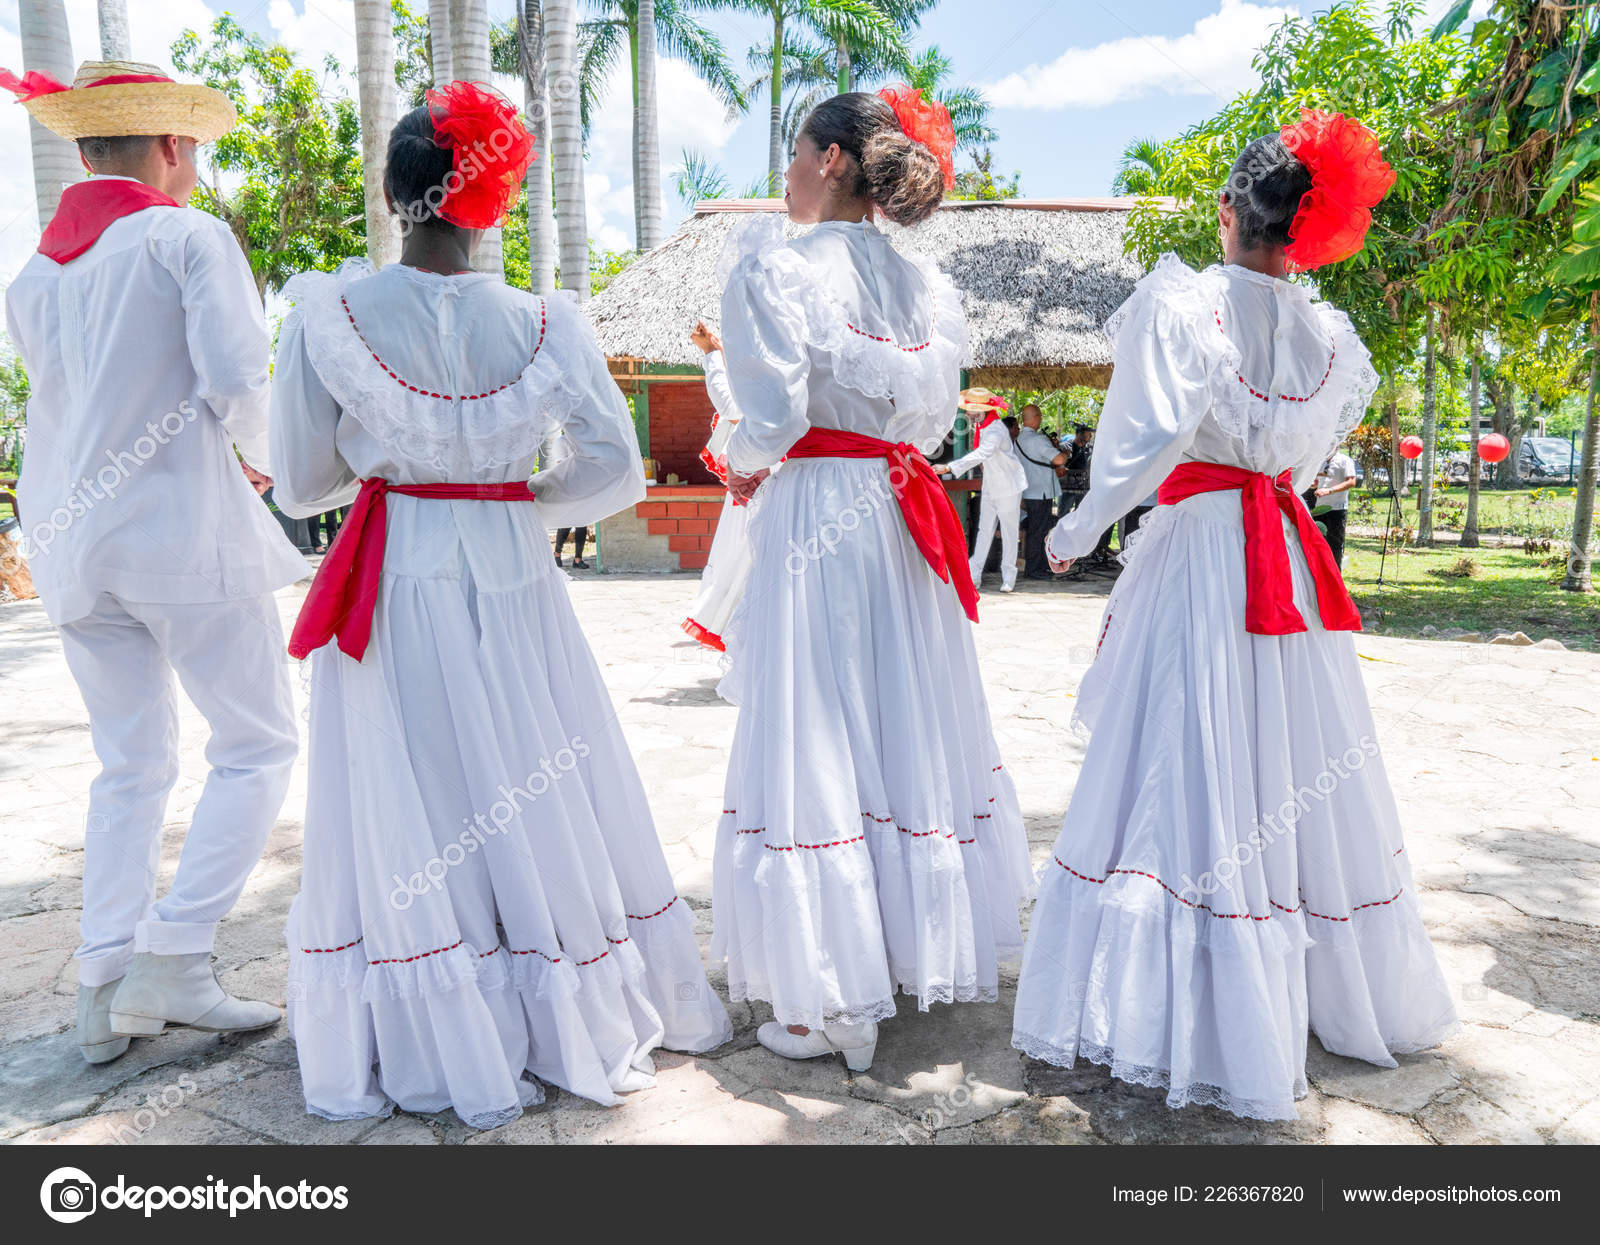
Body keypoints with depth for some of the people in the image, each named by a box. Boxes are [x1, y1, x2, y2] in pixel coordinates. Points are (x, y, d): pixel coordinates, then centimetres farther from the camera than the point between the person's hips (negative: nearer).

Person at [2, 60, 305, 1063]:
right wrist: (260, 455, 2)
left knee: (131, 767, 13)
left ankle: (107, 994, 14)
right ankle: (174, 957, -3)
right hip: (186, 534, -7)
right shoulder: (190, 237, -4)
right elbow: (235, 375, -17)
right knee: (260, 746, 3)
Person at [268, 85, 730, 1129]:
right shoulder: (543, 326, -5)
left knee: (406, 818, 10)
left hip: (388, 594, -1)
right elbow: (615, 476, -5)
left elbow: (300, 485, -1)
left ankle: (425, 1050, 23)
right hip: (512, 592, 1)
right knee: (534, 803, 15)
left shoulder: (331, 314, -7)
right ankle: (574, 1020, 31)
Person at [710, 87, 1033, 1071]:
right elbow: (933, 416, 12)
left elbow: (773, 415, -14)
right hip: (904, 519, 7)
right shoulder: (926, 284, 12)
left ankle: (834, 1000, 9)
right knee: (912, 727, 15)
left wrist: (746, 467, 5)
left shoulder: (777, 266, -8)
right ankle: (930, 949, 30)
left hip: (813, 516, -7)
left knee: (815, 738, 0)